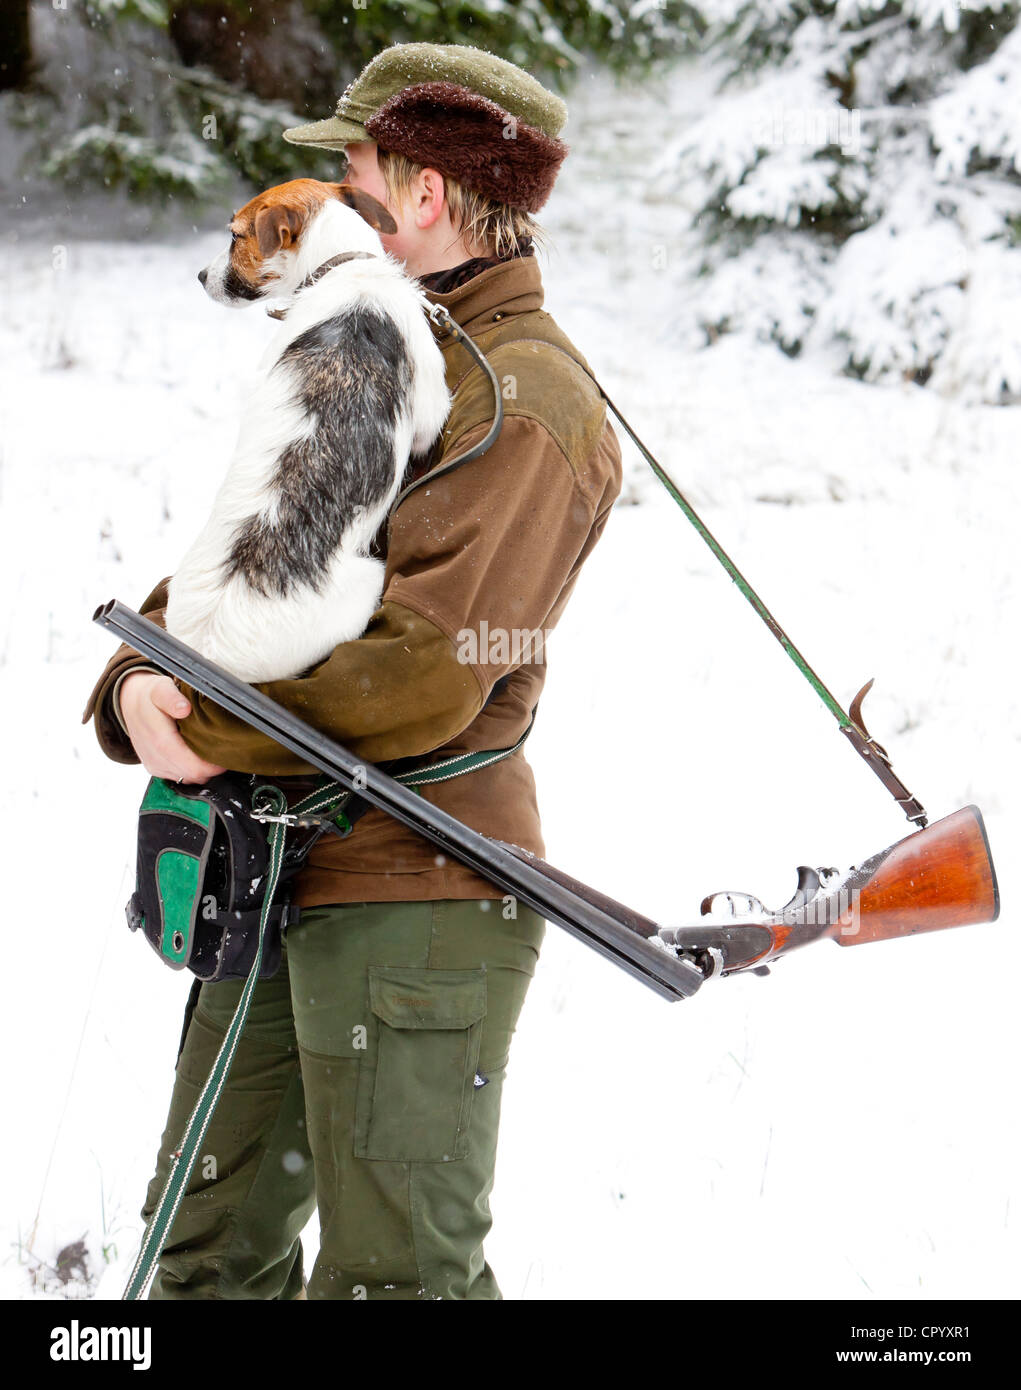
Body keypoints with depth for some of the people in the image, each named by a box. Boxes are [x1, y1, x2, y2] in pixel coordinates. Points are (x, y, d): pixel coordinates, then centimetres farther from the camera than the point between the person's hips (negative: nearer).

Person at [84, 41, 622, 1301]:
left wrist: (212, 736, -15)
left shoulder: (522, 401, -14)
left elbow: (422, 678, -23)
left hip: (416, 894, -9)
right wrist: (143, 684, -5)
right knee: (211, 1244, 17)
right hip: (283, 868, 9)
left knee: (393, 1268, -2)